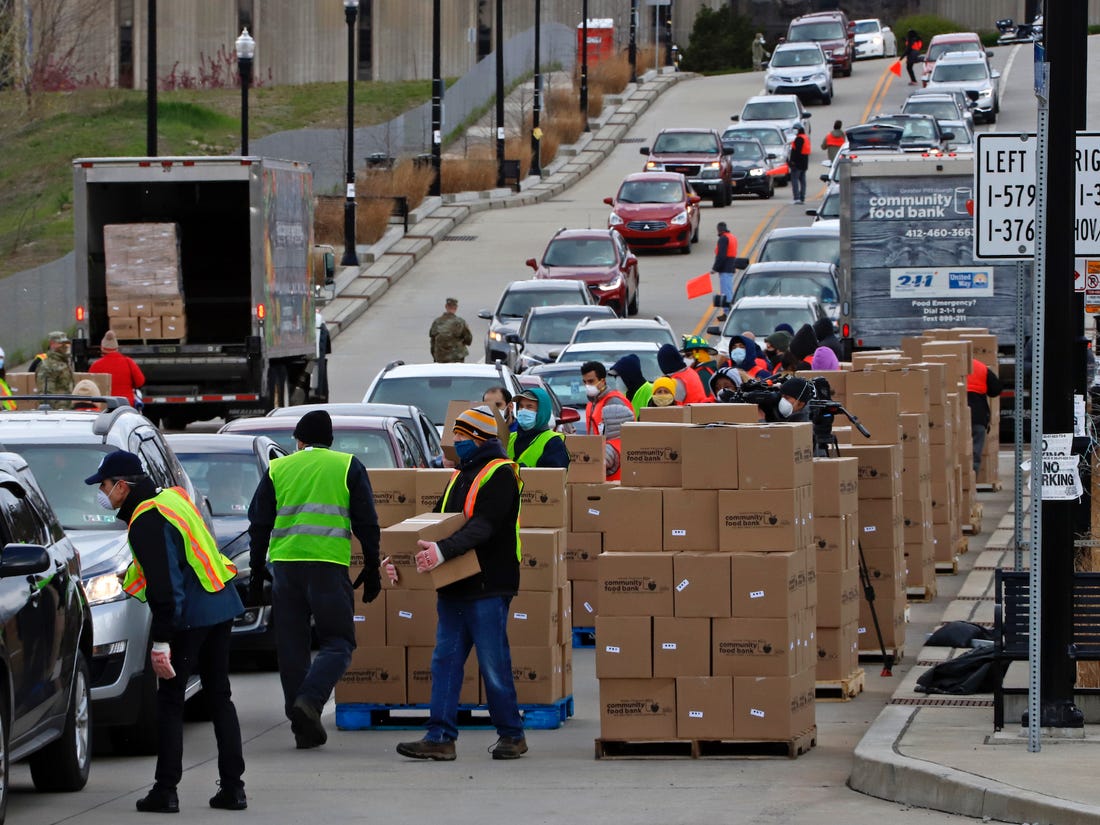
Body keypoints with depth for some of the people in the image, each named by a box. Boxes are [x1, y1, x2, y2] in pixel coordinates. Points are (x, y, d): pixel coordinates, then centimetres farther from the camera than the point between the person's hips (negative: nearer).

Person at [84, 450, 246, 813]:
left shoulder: (146, 520, -16)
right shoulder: (173, 498, 13)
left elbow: (163, 583, -20)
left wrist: (160, 642, -20)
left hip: (190, 617, -9)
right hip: (222, 607, 9)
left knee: (170, 701, -1)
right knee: (220, 697, 12)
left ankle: (166, 790, -1)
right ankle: (232, 787, 11)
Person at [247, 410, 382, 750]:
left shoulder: (277, 469, 13)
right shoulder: (348, 467, 7)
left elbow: (259, 526, 13)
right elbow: (367, 524, 4)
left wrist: (257, 575, 18)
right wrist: (372, 570, 10)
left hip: (284, 564, 2)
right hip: (329, 565, -2)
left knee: (292, 646, 8)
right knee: (338, 643, 4)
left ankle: (305, 728, 7)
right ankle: (309, 699, -21)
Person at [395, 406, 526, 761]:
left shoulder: (499, 474, -8)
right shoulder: (460, 475, 19)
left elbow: (484, 526, -22)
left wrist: (443, 550, -35)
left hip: (487, 587, -8)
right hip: (453, 587, 8)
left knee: (494, 665, -2)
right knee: (445, 661, 2)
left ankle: (511, 735, 10)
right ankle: (440, 737, 1)